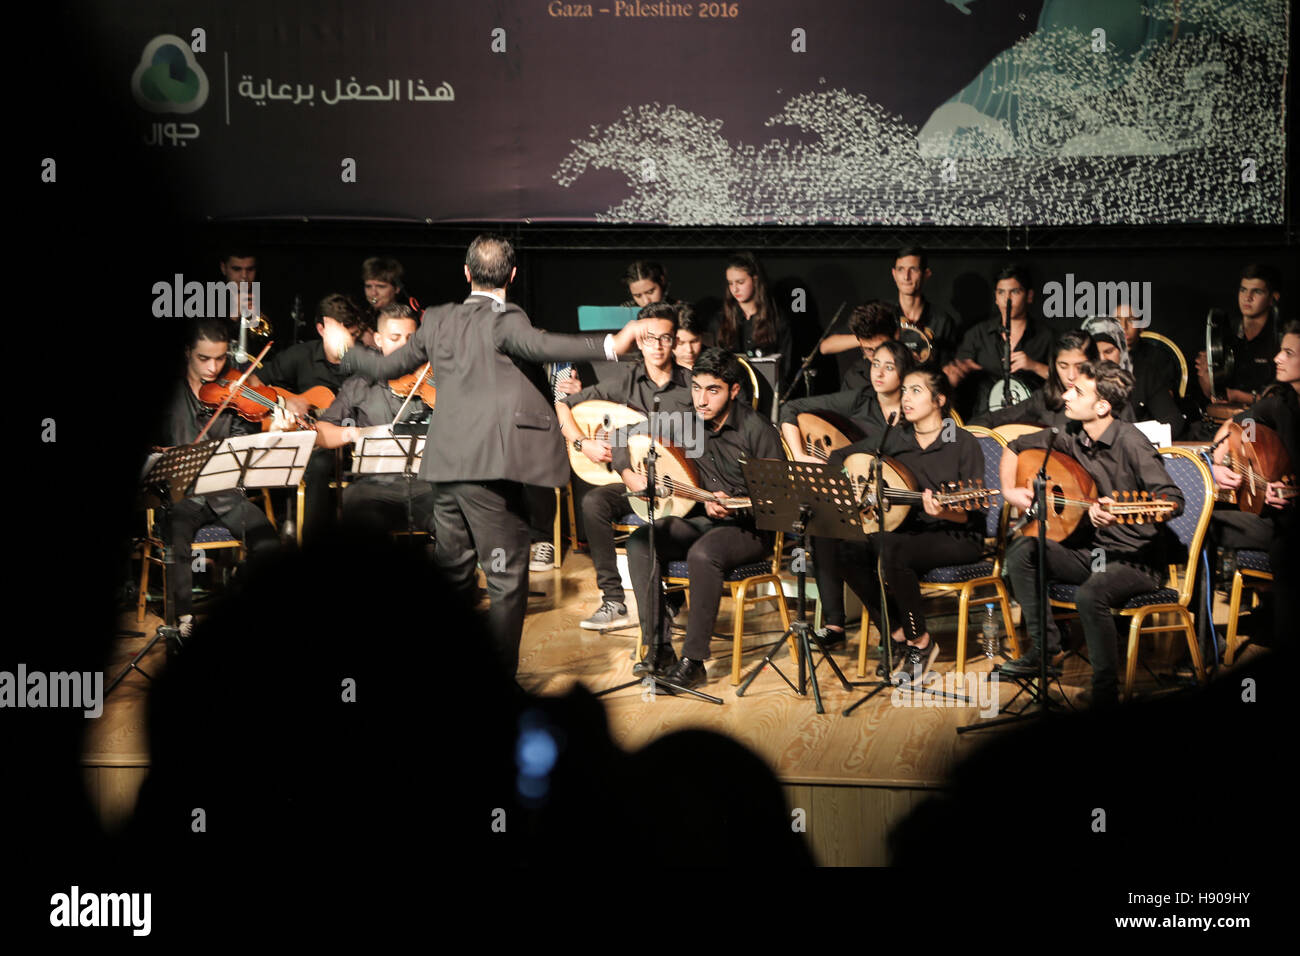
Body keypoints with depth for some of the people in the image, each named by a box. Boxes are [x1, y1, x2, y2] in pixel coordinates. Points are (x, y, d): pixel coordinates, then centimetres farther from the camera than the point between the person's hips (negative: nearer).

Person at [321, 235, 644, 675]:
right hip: (489, 468, -7)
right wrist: (609, 347, -38)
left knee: (453, 576, 18)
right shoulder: (503, 319, -6)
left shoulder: (438, 320, 13)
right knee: (507, 580, -1)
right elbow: (537, 345, -27)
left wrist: (346, 351, 41)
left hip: (444, 465, 7)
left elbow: (387, 366, 21)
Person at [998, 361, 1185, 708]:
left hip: (1137, 559, -7)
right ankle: (1044, 646, 2)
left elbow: (1173, 501, -28)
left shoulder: (1129, 442, -19)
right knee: (1021, 551, -11)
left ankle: (1106, 692, -21)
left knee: (1090, 594, -35)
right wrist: (1009, 489, 2)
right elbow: (1016, 447, 19)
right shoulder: (1070, 436, 2)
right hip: (1090, 550, 7)